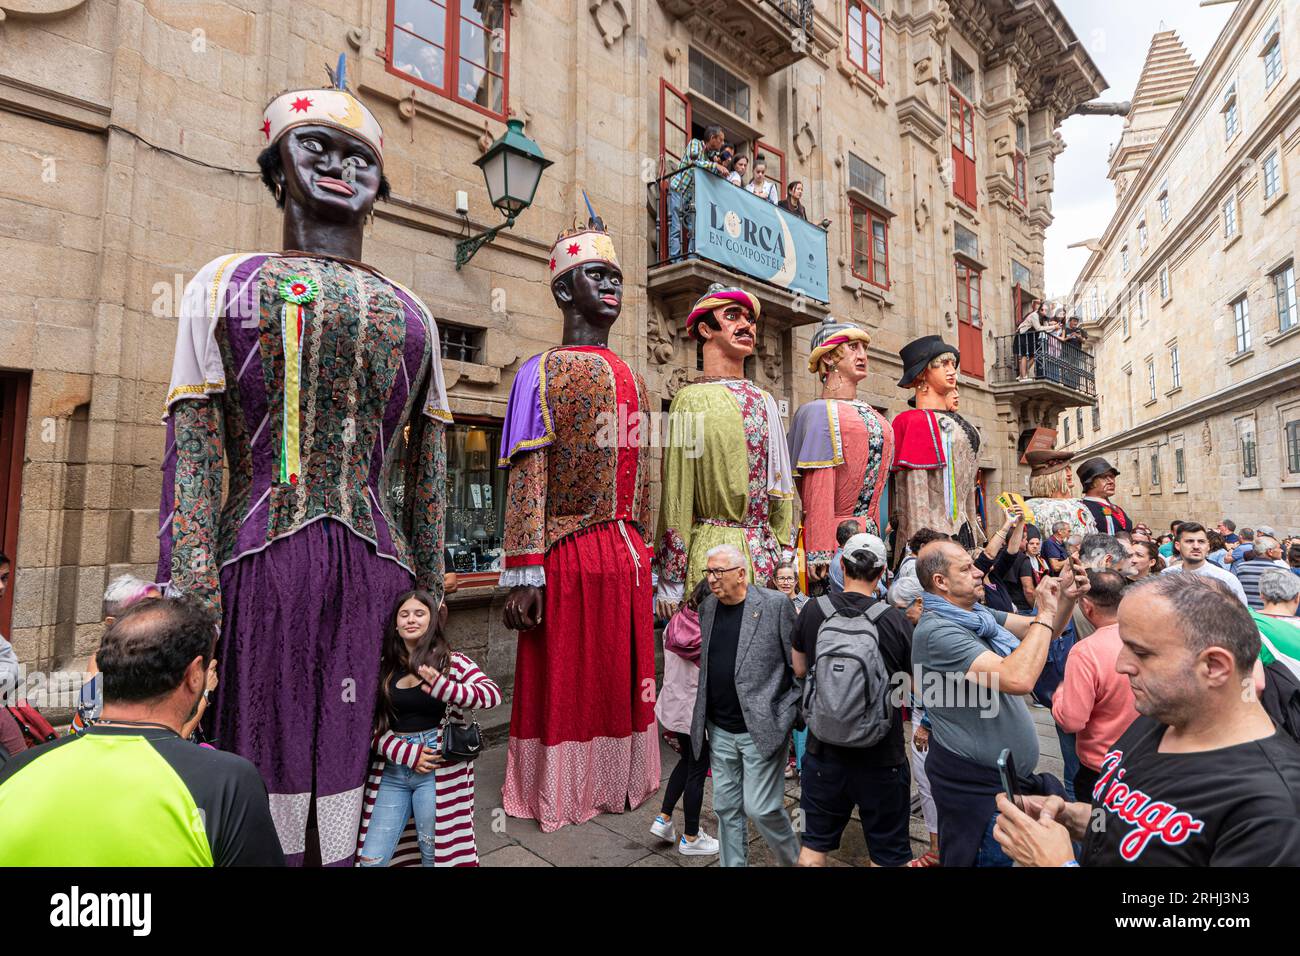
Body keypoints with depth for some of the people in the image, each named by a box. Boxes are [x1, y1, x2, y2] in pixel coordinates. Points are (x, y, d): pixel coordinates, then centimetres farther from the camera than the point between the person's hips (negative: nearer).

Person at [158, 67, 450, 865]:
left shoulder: (410, 313, 16)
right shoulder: (228, 283, 11)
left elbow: (428, 463, 12)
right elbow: (194, 444, 0)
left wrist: (428, 587, 8)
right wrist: (191, 593, -10)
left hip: (373, 559, 2)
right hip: (261, 552, -1)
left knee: (351, 737, 7)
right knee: (265, 739, 4)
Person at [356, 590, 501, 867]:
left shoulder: (451, 661, -3)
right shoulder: (384, 668, 7)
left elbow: (493, 693, -17)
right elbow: (372, 725, 5)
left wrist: (443, 687, -32)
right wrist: (406, 753, -11)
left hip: (437, 769, -3)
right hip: (391, 772, 3)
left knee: (436, 853, 7)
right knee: (371, 859, 5)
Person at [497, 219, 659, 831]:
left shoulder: (629, 379, 16)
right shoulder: (542, 373, -2)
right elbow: (526, 480, -11)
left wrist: (641, 553, 16)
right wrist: (523, 575, -17)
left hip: (627, 555, 6)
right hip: (570, 554, -6)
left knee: (622, 677, 15)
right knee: (565, 683, 6)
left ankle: (618, 782, 33)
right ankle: (558, 798, 26)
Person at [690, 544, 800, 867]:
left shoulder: (776, 604, -11)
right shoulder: (707, 608, 6)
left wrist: (800, 714, -6)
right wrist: (701, 716, 12)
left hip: (761, 728, -5)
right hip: (720, 731, 5)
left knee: (760, 808, 0)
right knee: (727, 809, 14)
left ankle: (793, 860, 28)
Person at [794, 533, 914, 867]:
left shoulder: (813, 611, -10)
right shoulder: (896, 620, -17)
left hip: (824, 752, 2)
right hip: (882, 757, -1)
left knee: (815, 844, 19)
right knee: (889, 853, 17)